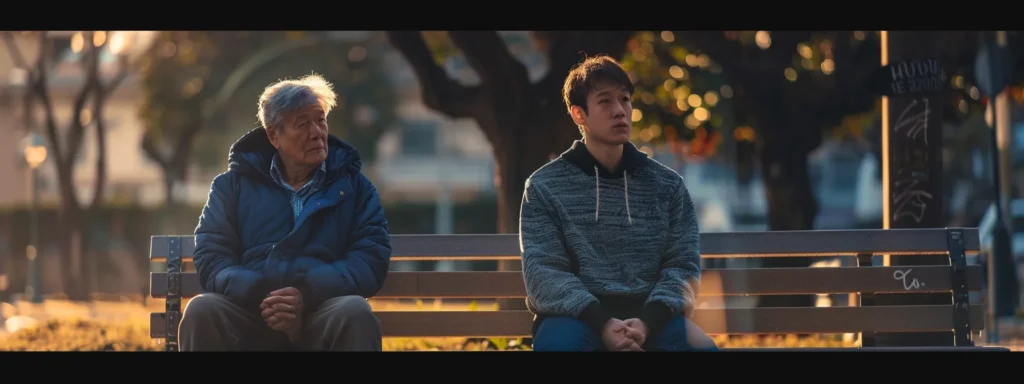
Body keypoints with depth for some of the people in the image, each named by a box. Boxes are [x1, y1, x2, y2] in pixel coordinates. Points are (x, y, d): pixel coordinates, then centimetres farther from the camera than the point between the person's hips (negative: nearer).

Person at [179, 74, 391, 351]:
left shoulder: (352, 184, 16)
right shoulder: (234, 184, 16)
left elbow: (371, 258, 3)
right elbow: (211, 256, 5)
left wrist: (308, 294, -15)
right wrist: (258, 295, -16)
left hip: (322, 313, 0)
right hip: (250, 310, 1)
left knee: (355, 312, -34)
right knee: (202, 310, -31)